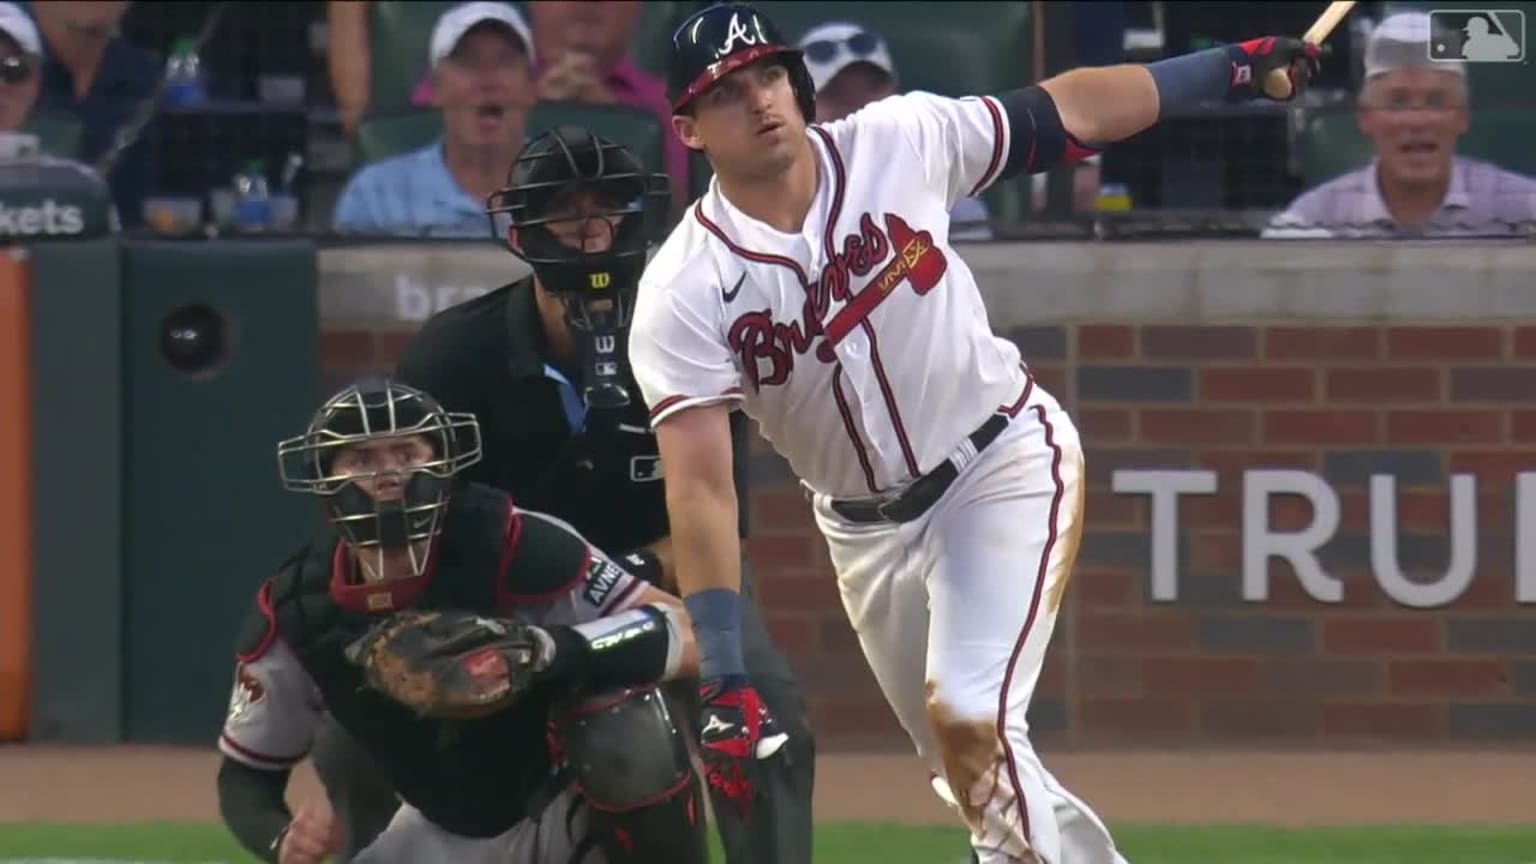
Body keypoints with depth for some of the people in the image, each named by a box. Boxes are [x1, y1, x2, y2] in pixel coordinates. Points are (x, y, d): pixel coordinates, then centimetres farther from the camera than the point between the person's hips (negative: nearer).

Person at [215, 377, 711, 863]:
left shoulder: (514, 548, -26)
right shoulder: (292, 616, -13)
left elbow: (688, 636, -31)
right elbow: (245, 775, 0)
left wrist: (553, 650, -48)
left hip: (579, 803, -4)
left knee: (626, 732, -37)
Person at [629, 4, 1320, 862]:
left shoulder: (900, 141, -15)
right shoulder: (682, 295, -18)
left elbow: (1062, 111, 0)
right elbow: (700, 486, -23)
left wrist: (1229, 69, 2)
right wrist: (725, 685, -31)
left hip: (1007, 463, -2)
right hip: (866, 528, 2)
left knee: (968, 719, -21)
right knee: (973, 768, 12)